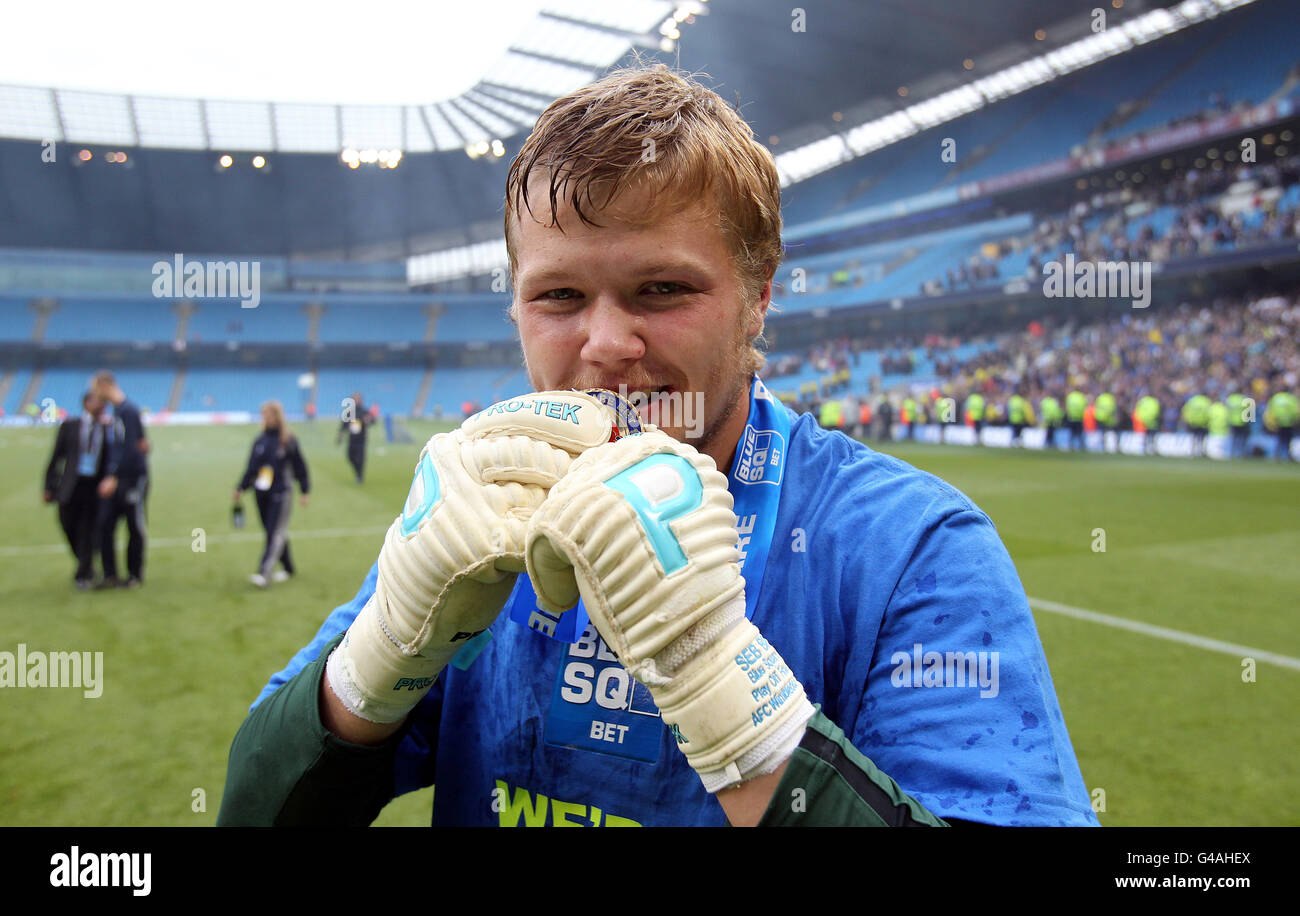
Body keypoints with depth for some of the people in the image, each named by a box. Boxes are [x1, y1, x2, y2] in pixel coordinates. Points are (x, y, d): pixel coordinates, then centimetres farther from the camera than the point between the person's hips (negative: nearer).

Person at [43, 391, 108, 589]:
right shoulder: (69, 426, 2)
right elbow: (56, 456, 4)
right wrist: (49, 487, 2)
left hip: (95, 486, -1)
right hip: (72, 484, 1)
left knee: (88, 530, -1)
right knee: (69, 526, 7)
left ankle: (83, 575, 8)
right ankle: (87, 566, 30)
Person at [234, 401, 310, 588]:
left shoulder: (288, 441, -5)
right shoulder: (259, 440, 7)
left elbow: (299, 467, 0)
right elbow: (251, 467, 14)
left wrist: (304, 491, 1)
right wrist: (241, 488, 11)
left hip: (281, 493, -5)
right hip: (261, 494, 5)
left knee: (275, 534, -9)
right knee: (271, 532, 10)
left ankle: (264, 574, -15)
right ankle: (287, 567, 24)